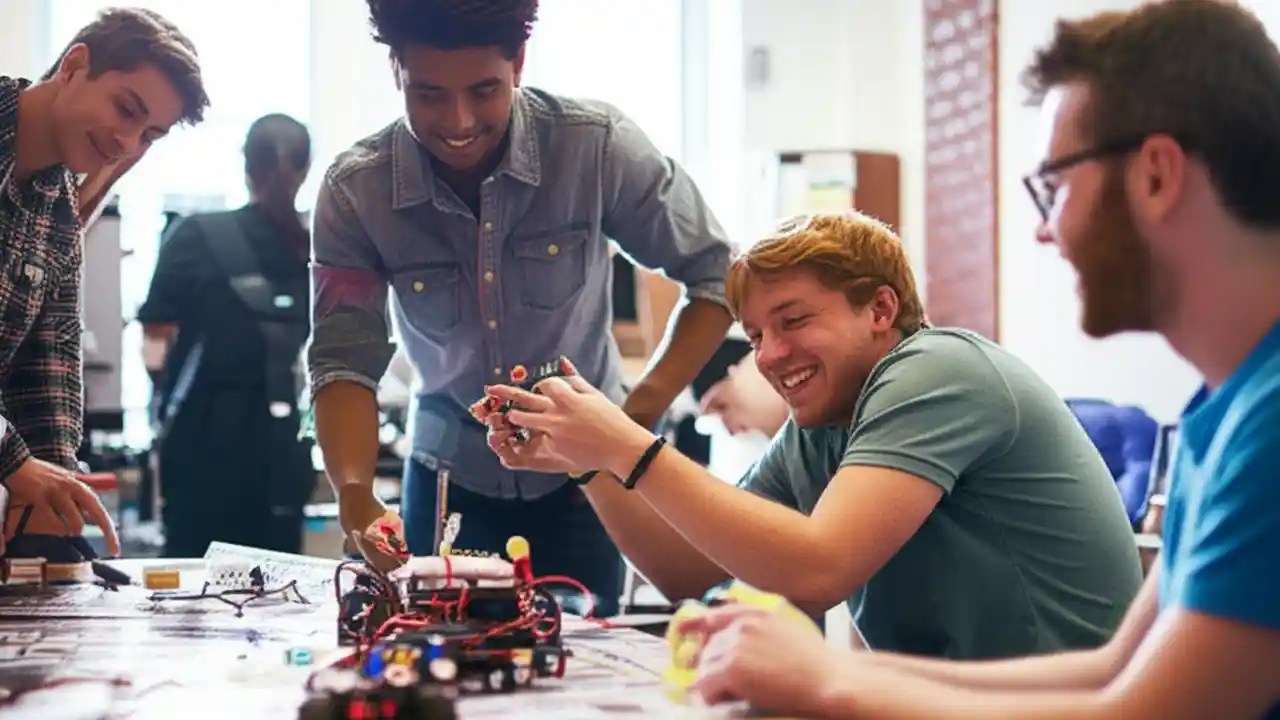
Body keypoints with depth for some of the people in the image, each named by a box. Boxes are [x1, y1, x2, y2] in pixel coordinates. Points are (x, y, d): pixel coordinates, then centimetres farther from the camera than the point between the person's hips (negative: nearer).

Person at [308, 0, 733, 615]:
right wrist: (356, 497, -34)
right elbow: (344, 360, -16)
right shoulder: (354, 191, -17)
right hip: (448, 478, 1)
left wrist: (643, 411, -21)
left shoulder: (599, 147, -20)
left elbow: (713, 274, -9)